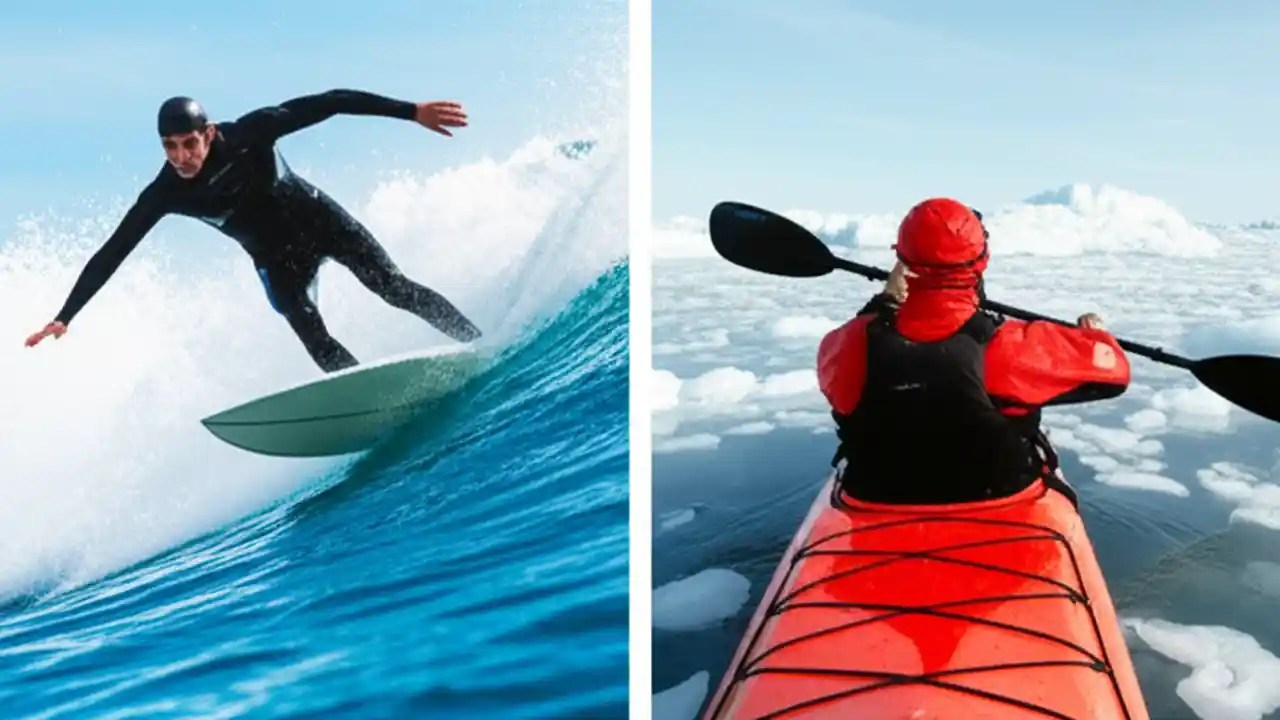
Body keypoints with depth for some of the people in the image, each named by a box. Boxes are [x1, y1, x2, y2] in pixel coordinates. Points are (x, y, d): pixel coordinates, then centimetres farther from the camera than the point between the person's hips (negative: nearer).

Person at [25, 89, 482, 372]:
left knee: (393, 288, -12)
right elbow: (112, 254, -11)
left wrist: (410, 111, -33)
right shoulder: (164, 195, -19)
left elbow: (326, 104, -28)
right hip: (276, 257, 2)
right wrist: (65, 316, -13)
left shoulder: (249, 135, -27)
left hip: (316, 218, -2)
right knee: (310, 334, -19)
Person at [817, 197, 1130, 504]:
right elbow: (1112, 368, -11)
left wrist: (885, 302, 12)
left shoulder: (859, 341, -22)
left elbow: (832, 353, 4)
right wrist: (1094, 333, 10)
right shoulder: (1008, 345, -26)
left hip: (876, 502, 2)